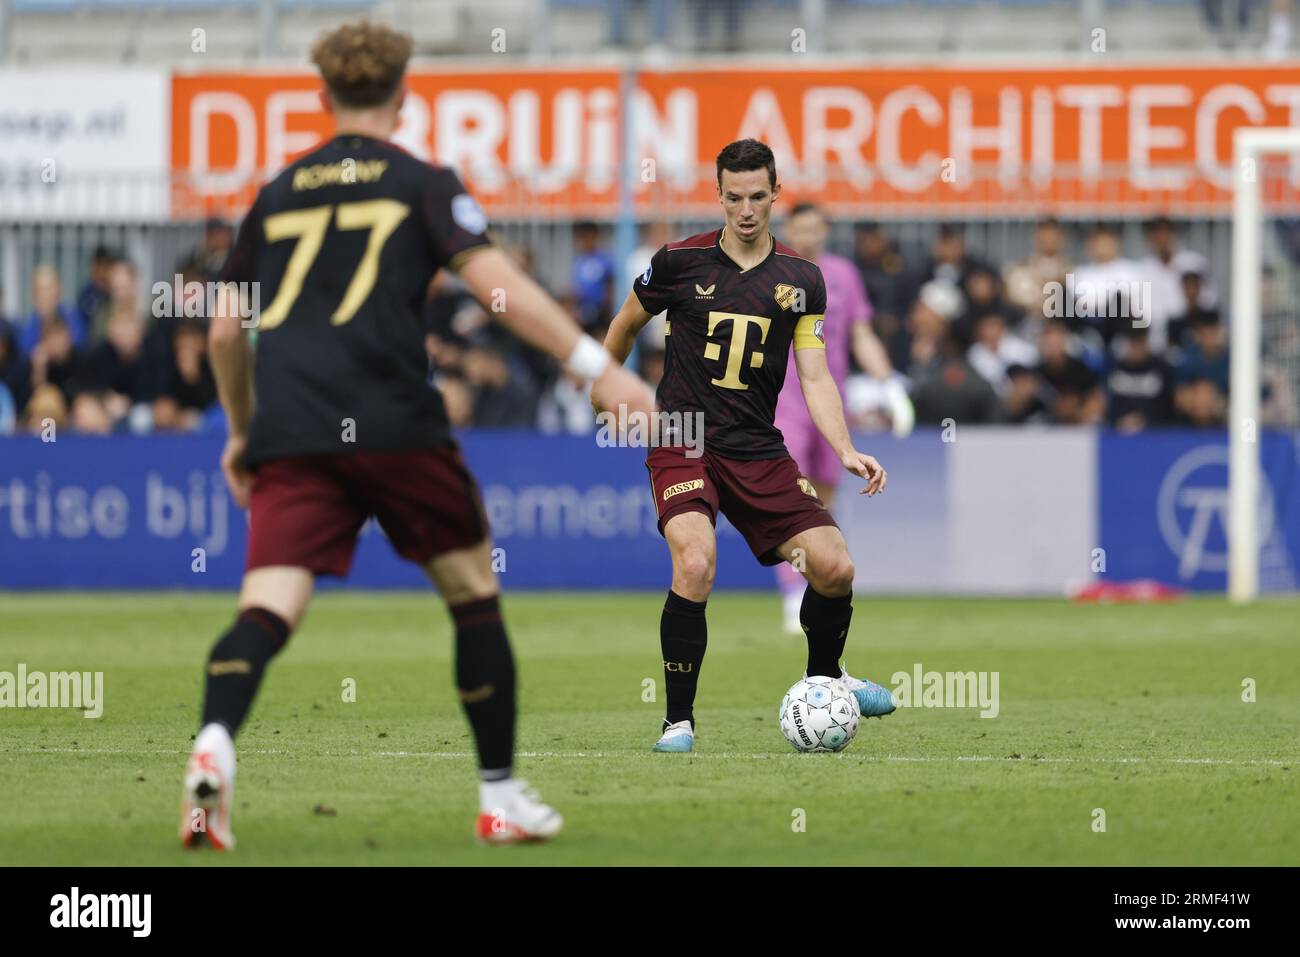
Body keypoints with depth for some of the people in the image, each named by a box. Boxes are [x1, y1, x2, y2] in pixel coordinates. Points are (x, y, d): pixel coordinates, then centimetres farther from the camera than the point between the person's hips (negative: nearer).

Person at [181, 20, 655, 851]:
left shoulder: (277, 195, 20)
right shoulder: (422, 185, 8)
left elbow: (226, 328, 21)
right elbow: (495, 282, -6)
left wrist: (242, 430, 35)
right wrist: (596, 367, -7)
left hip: (289, 433, 3)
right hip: (392, 423, -3)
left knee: (269, 608, -8)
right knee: (474, 593, 15)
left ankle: (215, 744, -38)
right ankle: (501, 797, 17)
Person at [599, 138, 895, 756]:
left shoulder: (801, 279, 3)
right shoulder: (679, 262, -4)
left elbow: (814, 378, 2)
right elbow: (624, 326, 15)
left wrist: (846, 450, -12)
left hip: (758, 450, 3)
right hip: (682, 443, -3)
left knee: (834, 567, -8)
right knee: (696, 562, -28)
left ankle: (824, 677, 24)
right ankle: (678, 720, -15)